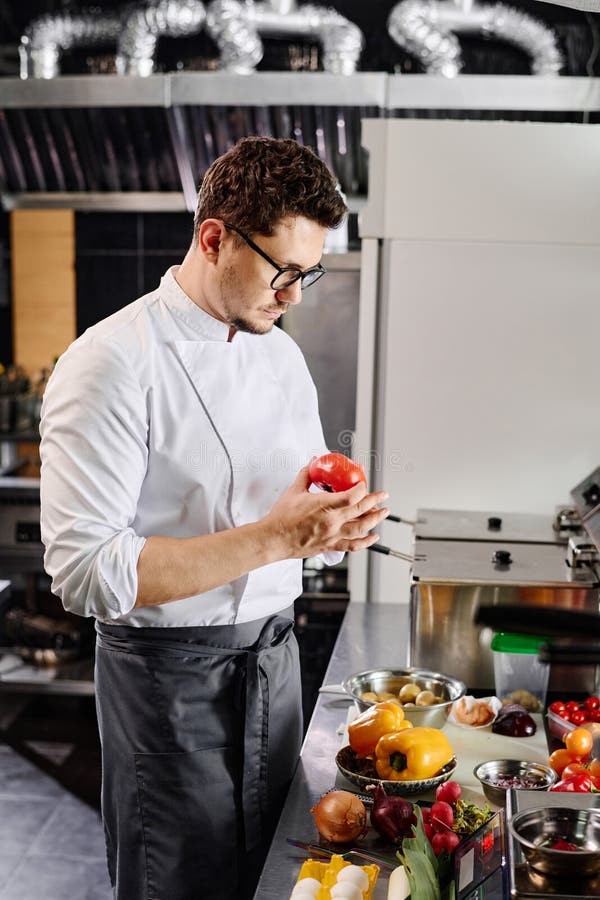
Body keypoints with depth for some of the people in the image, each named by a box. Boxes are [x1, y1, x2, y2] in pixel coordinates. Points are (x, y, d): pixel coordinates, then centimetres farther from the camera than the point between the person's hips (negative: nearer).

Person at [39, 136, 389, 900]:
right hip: (169, 674, -6)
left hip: (274, 657, 7)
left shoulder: (282, 354, 7)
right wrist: (273, 537, -27)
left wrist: (335, 528, -11)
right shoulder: (112, 363, -17)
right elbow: (82, 571, -24)